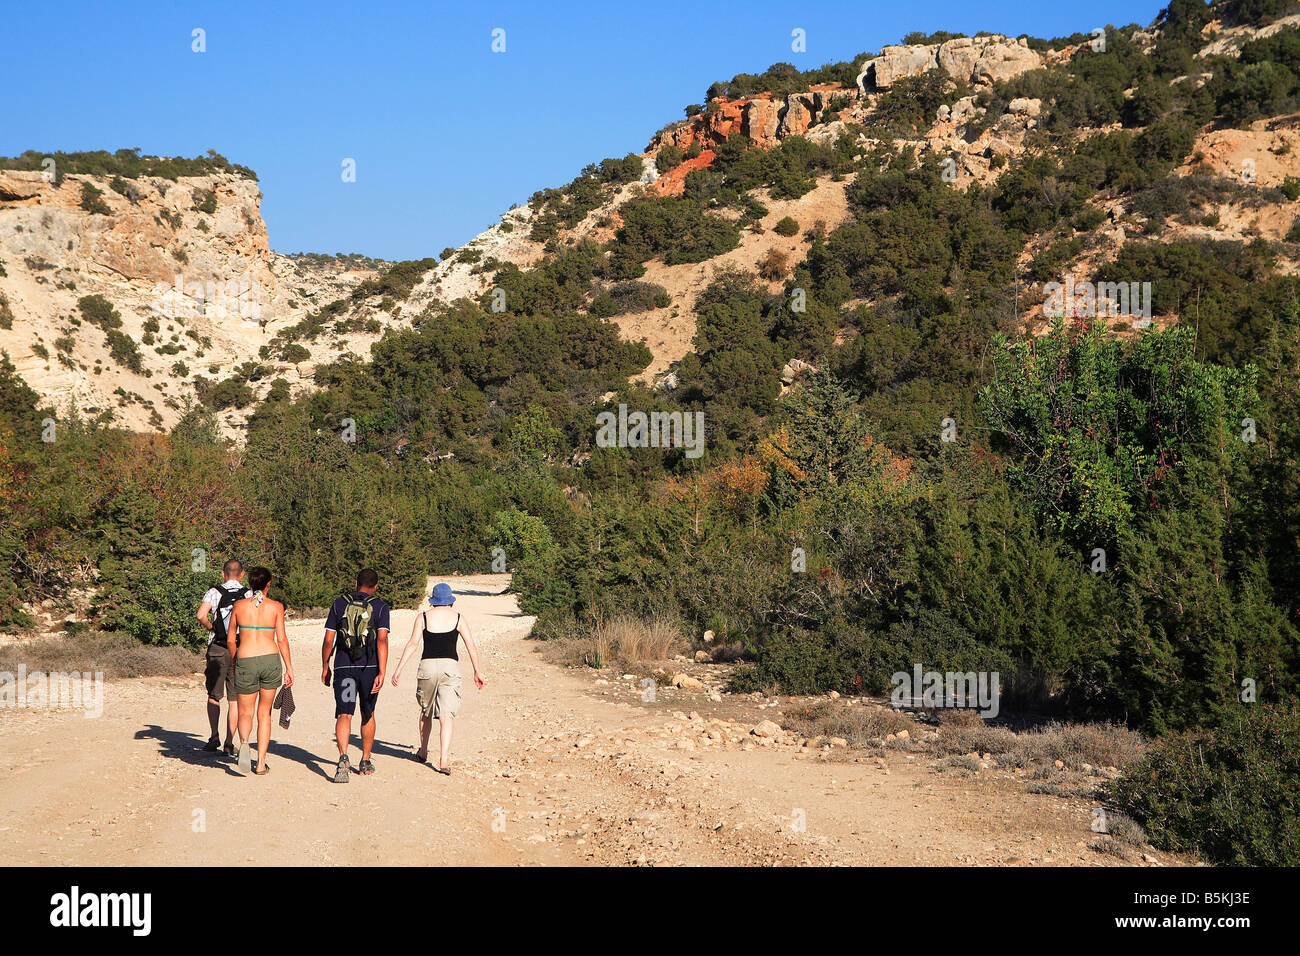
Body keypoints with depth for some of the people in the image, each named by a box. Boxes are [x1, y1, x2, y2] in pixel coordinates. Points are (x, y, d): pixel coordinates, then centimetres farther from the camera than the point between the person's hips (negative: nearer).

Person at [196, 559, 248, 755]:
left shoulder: (214, 593, 0)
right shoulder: (249, 595, 1)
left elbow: (201, 615, -16)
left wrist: (210, 627, 2)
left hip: (217, 650, 0)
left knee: (214, 696, 15)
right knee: (235, 700, 5)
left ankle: (214, 738, 8)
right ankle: (229, 743, 3)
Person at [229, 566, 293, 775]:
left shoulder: (239, 605, 4)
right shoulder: (276, 607, 1)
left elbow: (231, 638, 10)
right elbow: (281, 639, -2)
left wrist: (234, 663, 24)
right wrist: (289, 668, 3)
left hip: (245, 662, 0)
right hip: (270, 660, 0)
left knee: (245, 713, 11)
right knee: (264, 713, 13)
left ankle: (244, 742, -23)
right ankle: (261, 763, 9)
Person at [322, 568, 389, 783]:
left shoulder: (339, 604, 6)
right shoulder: (380, 607, 1)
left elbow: (328, 640, 4)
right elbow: (382, 640, -10)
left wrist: (325, 667, 16)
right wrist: (381, 673, -14)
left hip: (344, 668, 0)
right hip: (369, 668, 0)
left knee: (344, 715, -6)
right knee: (367, 715, 18)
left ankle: (343, 757, -30)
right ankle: (365, 762, 27)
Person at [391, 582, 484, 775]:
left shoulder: (423, 617, 4)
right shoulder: (457, 618, 6)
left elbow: (413, 643, -5)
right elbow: (471, 646, 2)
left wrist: (399, 668, -5)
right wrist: (477, 671, 9)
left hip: (428, 666, 1)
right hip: (450, 666, -1)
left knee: (426, 711, 22)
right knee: (446, 717, -5)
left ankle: (423, 752, 35)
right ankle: (444, 760, -18)